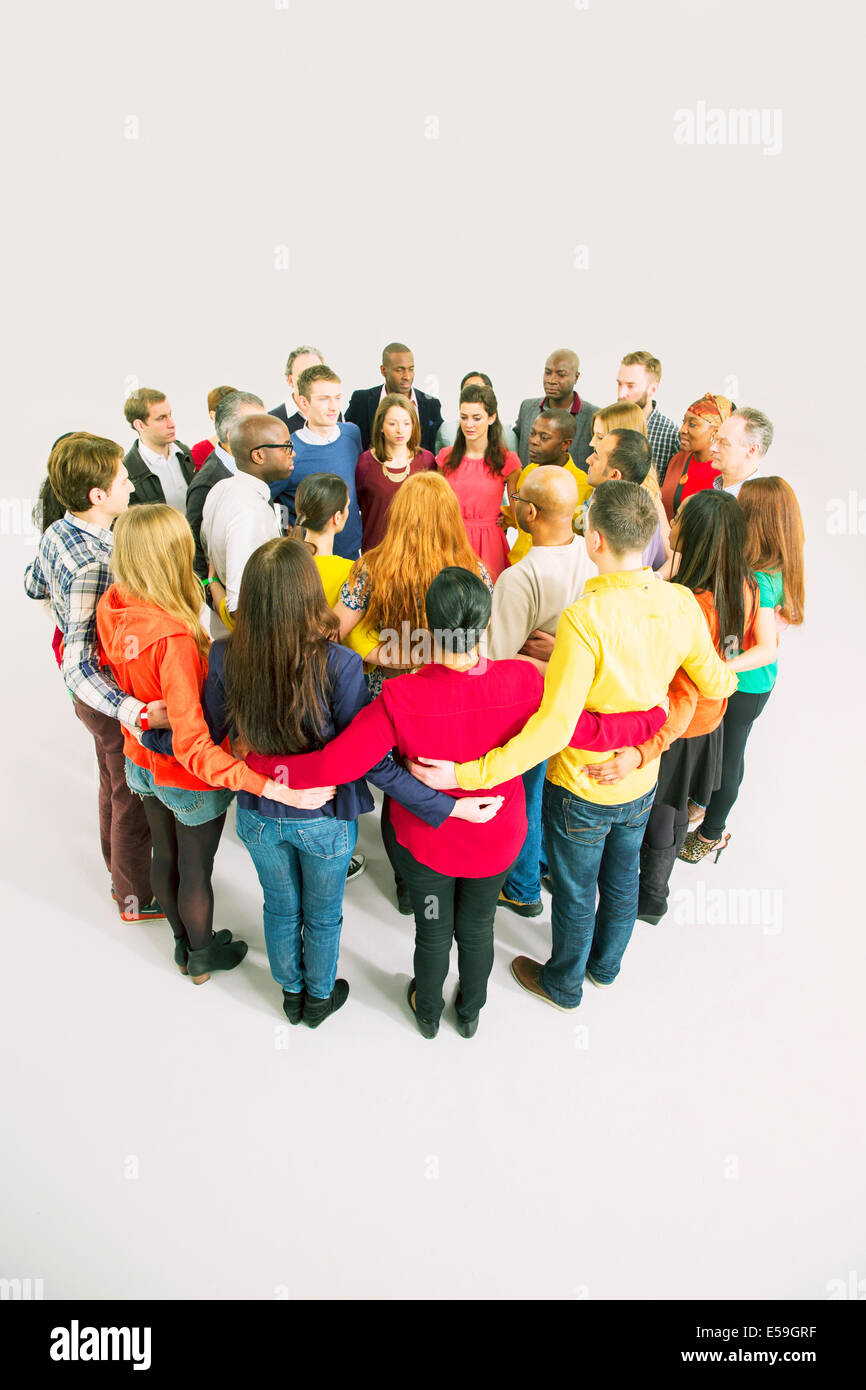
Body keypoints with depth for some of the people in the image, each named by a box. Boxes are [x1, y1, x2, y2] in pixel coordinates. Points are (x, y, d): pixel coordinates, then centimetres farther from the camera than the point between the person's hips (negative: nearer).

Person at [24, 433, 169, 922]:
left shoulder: (56, 533, -5)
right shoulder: (95, 565, -34)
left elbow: (34, 585, 17)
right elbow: (77, 668, -38)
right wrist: (136, 712, -48)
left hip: (98, 688, 9)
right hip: (114, 696, -9)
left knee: (114, 784, 27)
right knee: (134, 799, 11)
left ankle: (121, 871, 49)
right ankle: (136, 897, 33)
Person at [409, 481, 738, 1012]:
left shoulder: (585, 618, -34)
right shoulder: (682, 603, -15)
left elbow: (554, 727, -38)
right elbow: (715, 684, 1)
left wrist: (468, 775, -37)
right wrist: (733, 674, 25)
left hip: (582, 790, -6)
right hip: (642, 784, 6)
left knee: (576, 894, 19)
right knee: (622, 879, 29)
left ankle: (564, 984, 46)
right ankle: (606, 965, 55)